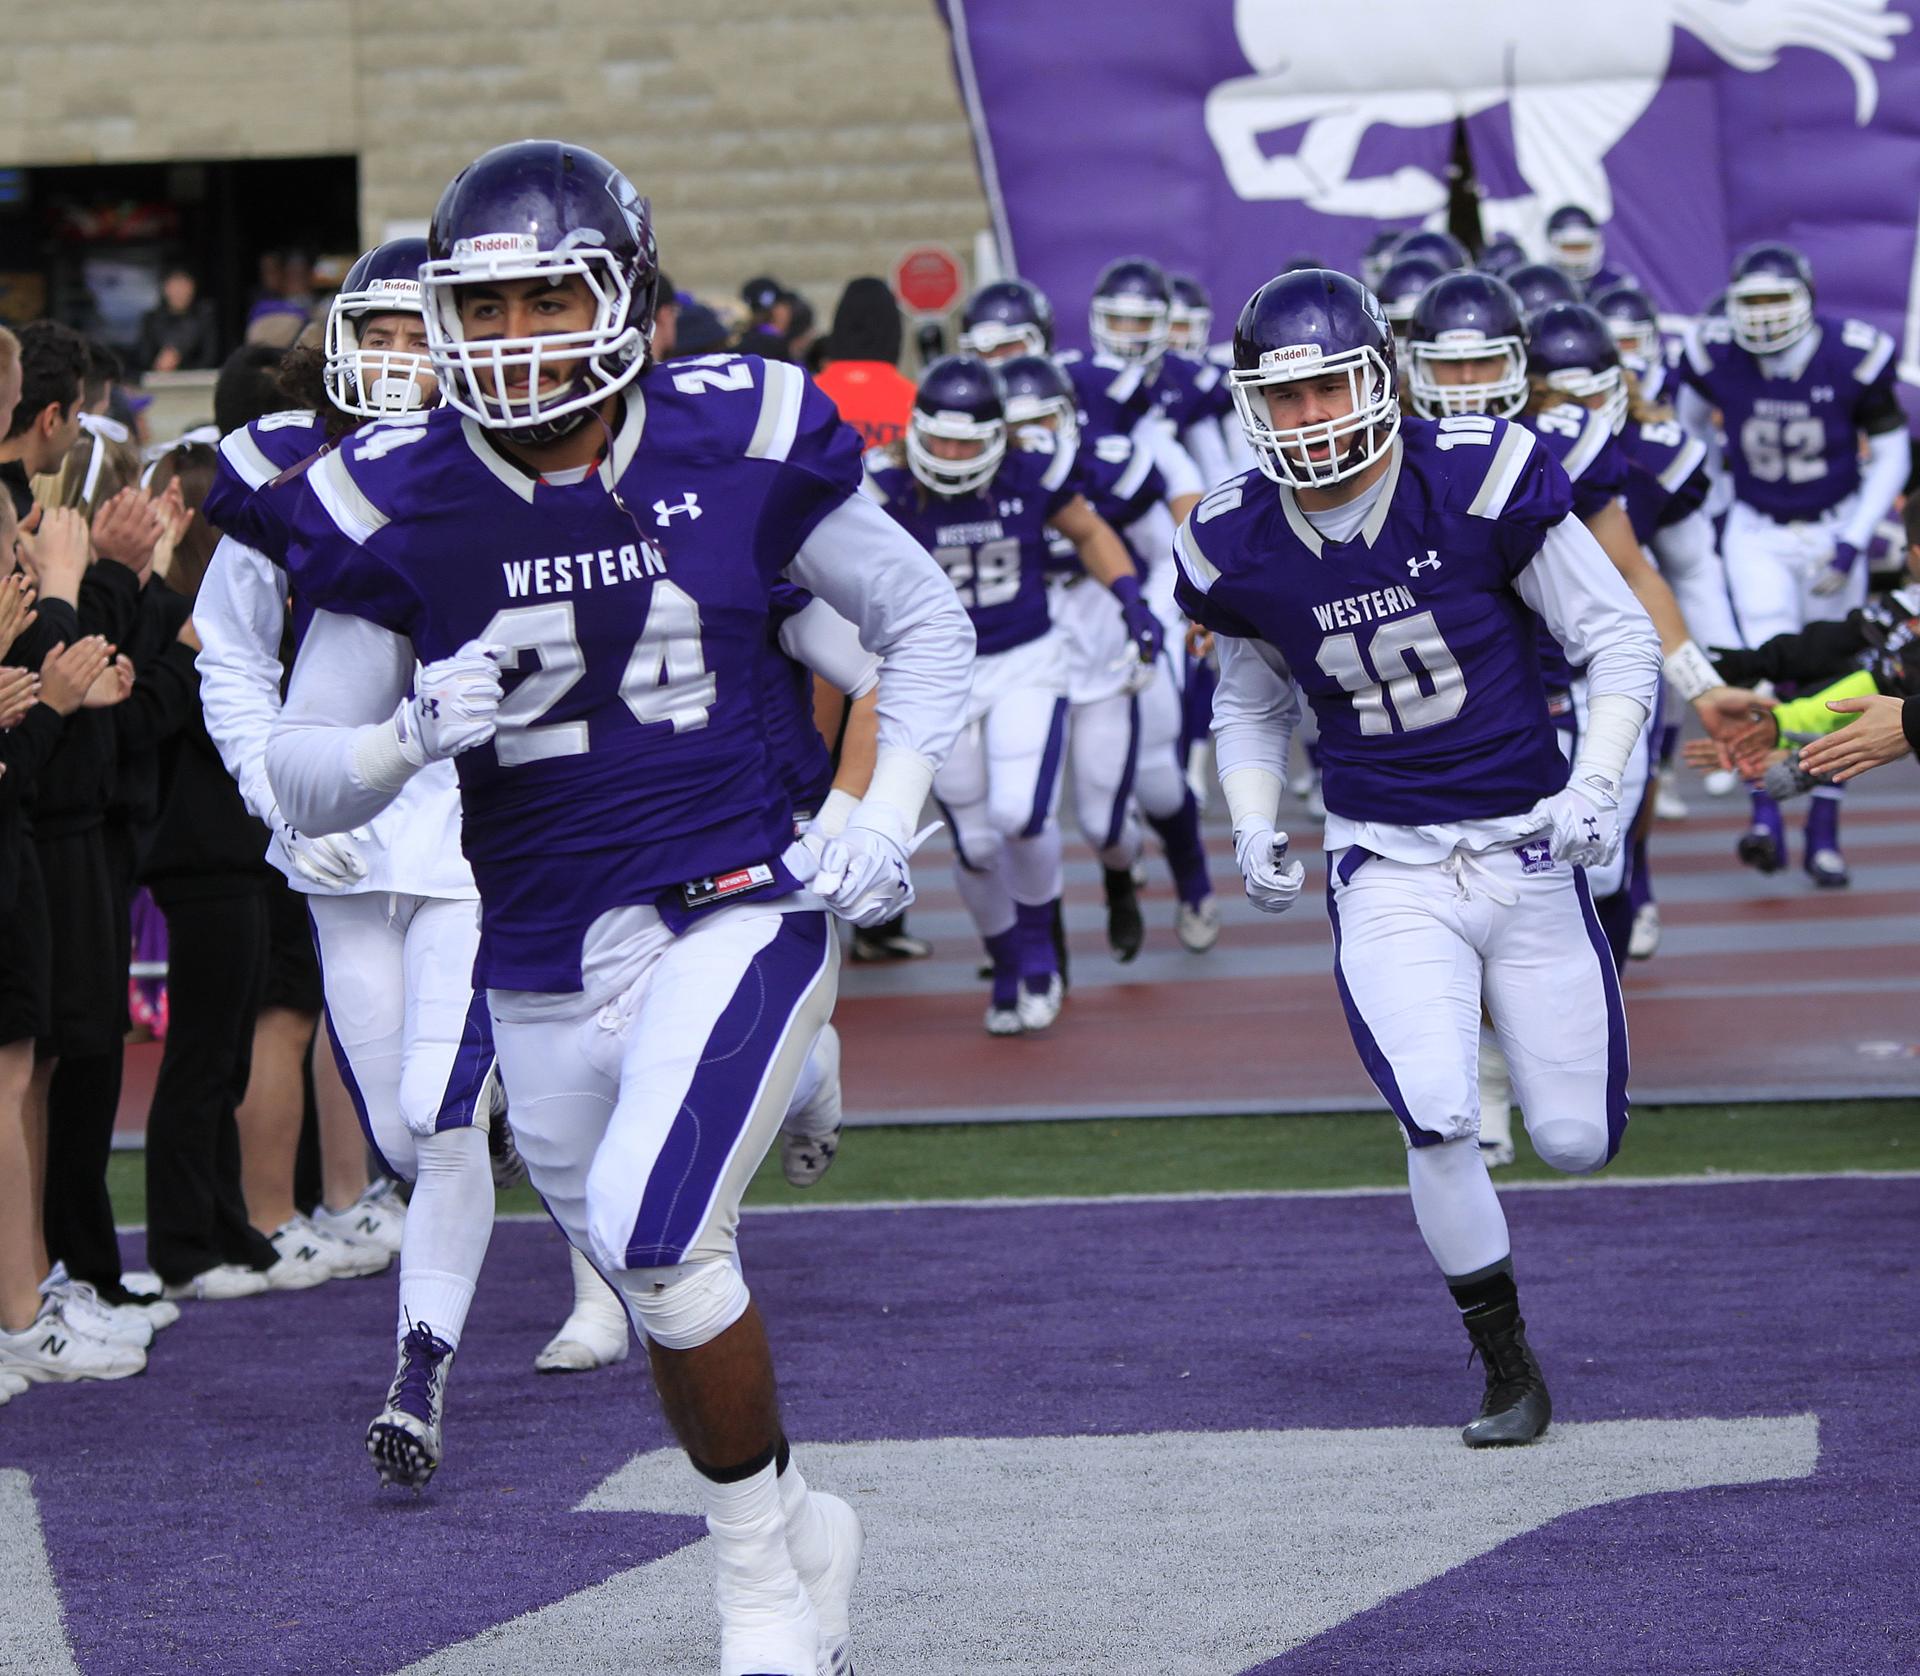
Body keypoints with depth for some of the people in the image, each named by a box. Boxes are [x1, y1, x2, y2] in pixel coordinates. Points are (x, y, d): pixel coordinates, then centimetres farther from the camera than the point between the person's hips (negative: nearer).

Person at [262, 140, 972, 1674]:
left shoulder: (736, 445, -6)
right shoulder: (398, 507, -5)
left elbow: (928, 622, 8)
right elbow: (302, 780, 0)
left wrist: (887, 820, -2)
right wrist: (418, 735, -20)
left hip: (737, 906, -3)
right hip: (545, 968, 3)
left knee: (656, 1228, -24)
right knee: (673, 1307, 14)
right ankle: (804, 1542, 41)